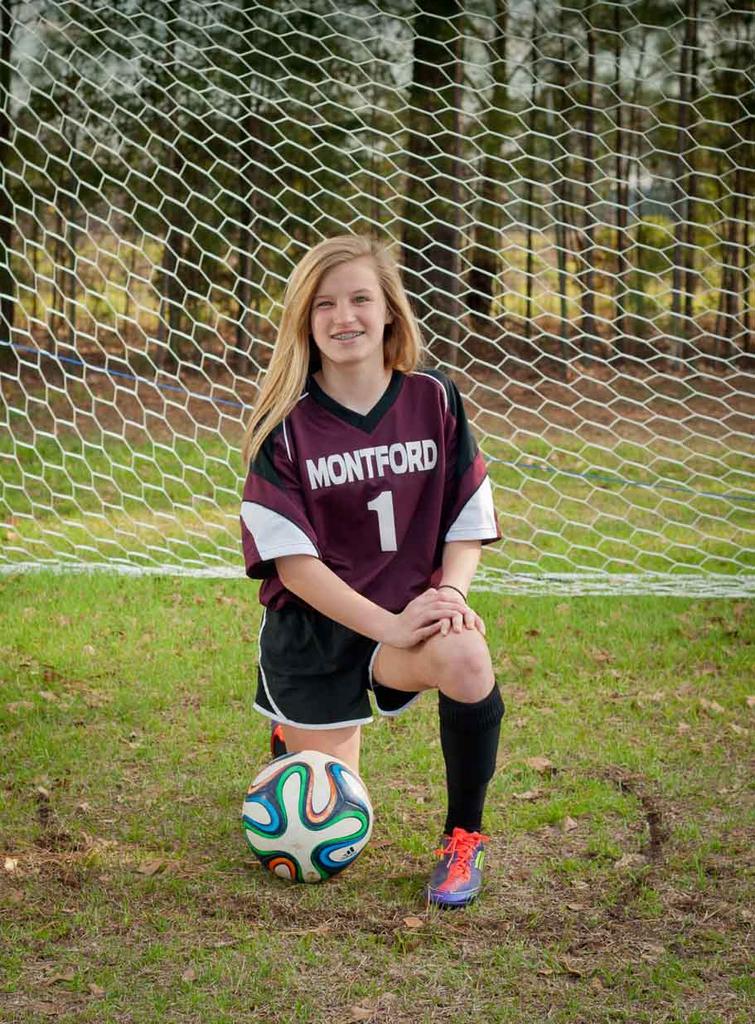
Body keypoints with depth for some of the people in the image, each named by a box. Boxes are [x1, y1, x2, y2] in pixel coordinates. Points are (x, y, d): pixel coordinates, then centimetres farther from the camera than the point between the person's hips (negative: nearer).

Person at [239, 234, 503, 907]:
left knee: (464, 656, -36)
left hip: (412, 610, 1)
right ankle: (299, 743, 41)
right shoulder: (285, 425, -10)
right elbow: (292, 559, -14)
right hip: (312, 627, -1)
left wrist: (451, 592, -20)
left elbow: (468, 525, 1)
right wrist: (390, 626, -23)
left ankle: (463, 839, -12)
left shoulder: (433, 399, -4)